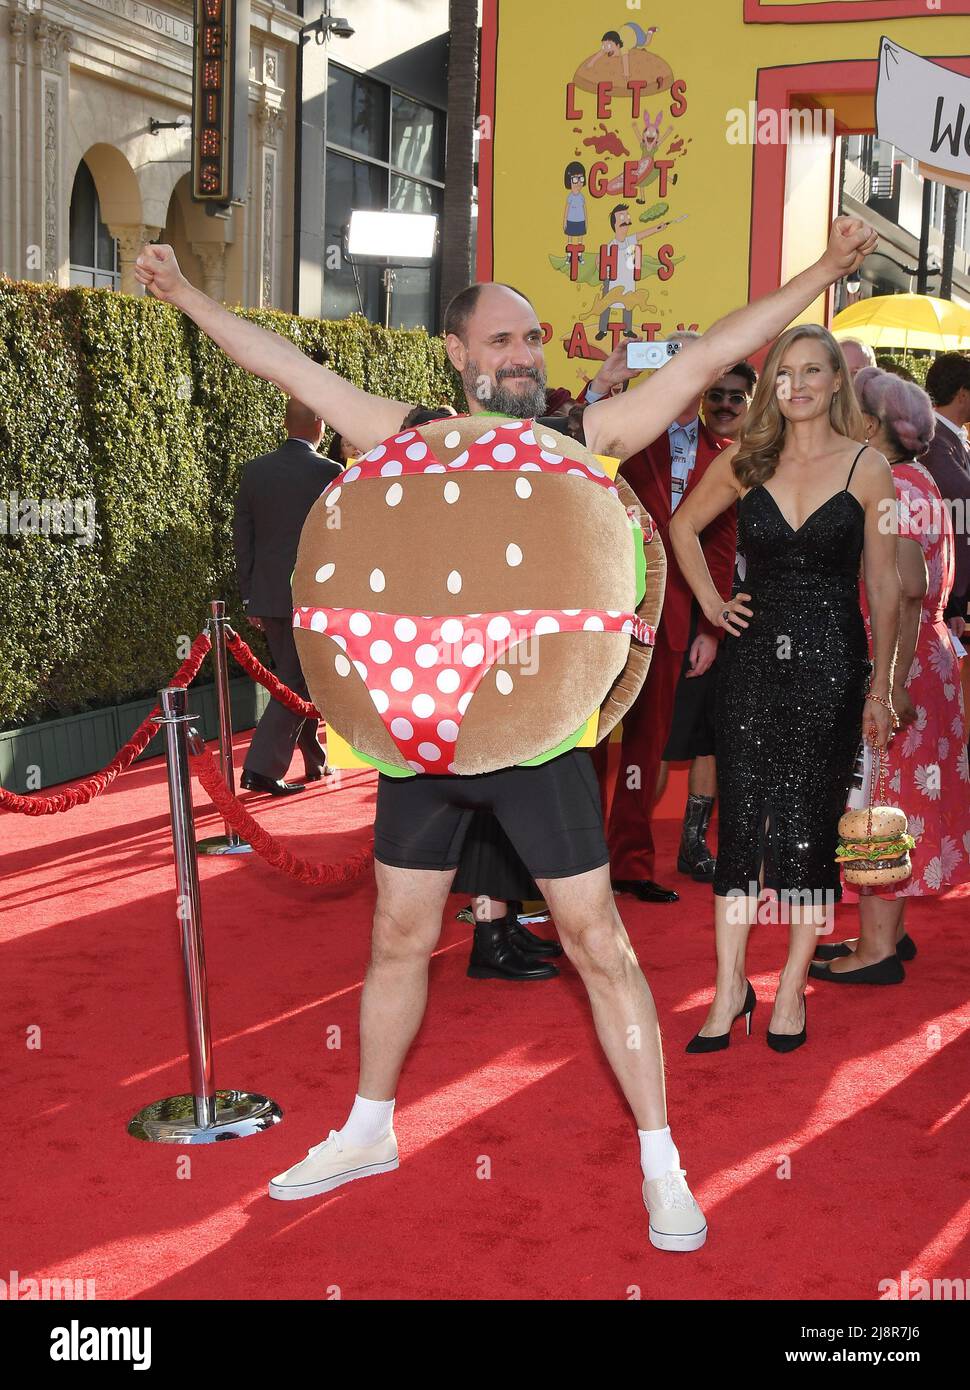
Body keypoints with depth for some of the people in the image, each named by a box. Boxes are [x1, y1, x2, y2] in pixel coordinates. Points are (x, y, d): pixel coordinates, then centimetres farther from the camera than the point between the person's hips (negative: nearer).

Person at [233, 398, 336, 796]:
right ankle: (261, 769, -9)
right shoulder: (328, 473, -10)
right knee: (296, 683, -1)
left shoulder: (254, 470, 5)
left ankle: (315, 762, 28)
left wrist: (250, 598, 13)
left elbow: (242, 536, 7)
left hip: (267, 595, 6)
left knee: (294, 677, 18)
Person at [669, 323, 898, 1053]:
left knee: (808, 826, 2)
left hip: (830, 663, -2)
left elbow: (884, 584, 1)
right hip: (754, 654, 2)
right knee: (741, 821, 3)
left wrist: (882, 684, 1)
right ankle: (730, 987, 11)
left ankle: (793, 986, 15)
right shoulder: (746, 461, 4)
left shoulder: (867, 467, -2)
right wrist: (710, 601, 9)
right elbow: (683, 526, 21)